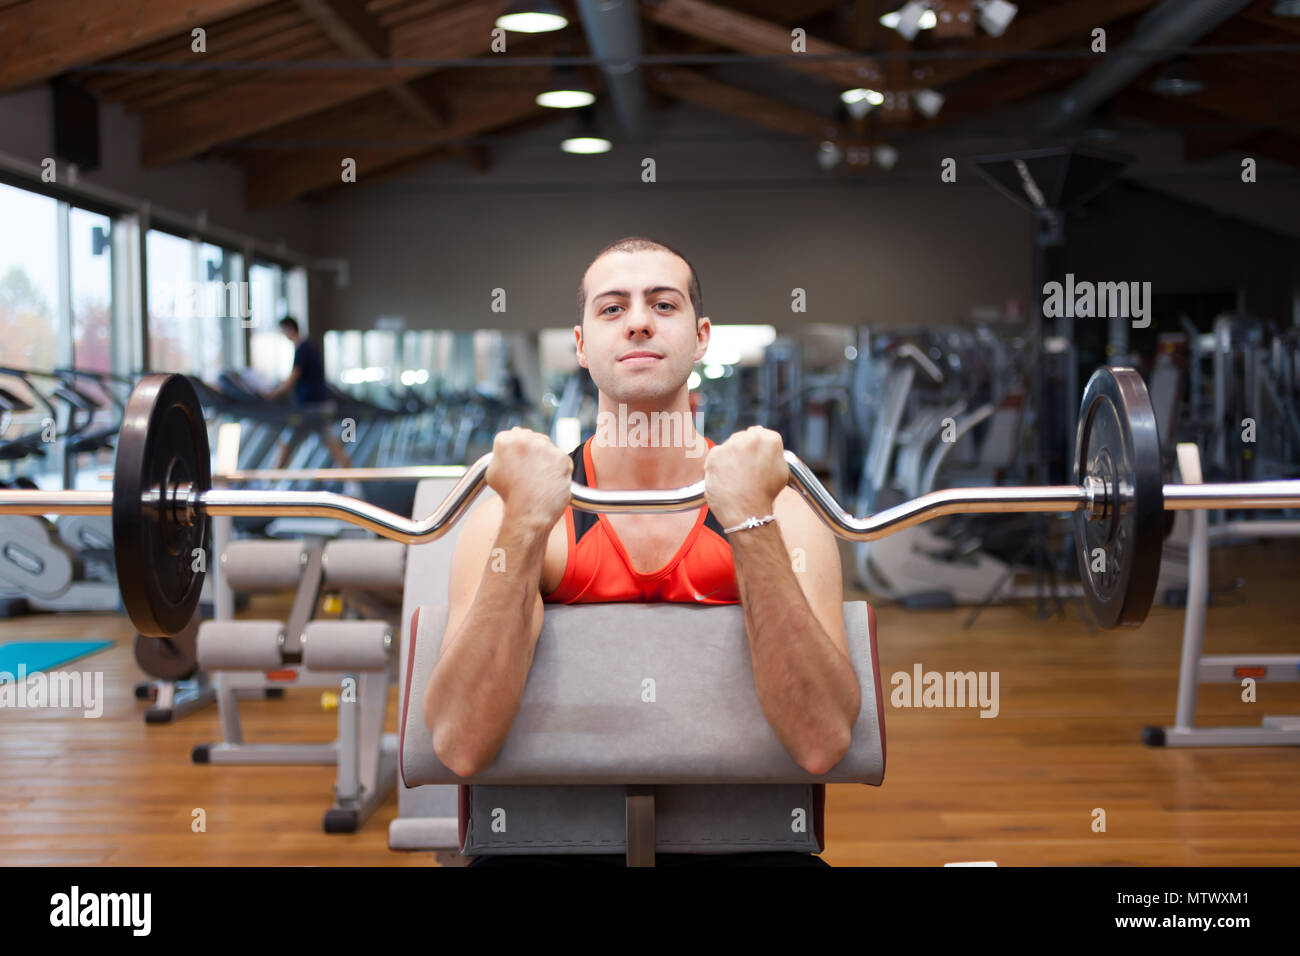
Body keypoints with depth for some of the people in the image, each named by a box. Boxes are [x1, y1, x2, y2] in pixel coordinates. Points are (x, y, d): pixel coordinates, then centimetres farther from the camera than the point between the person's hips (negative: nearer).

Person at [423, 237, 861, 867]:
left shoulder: (785, 512, -2)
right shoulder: (507, 518, -2)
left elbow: (822, 744, -15)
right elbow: (461, 748, -15)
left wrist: (752, 525, -22)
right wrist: (525, 527, -21)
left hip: (739, 840, 0)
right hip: (558, 845, 0)